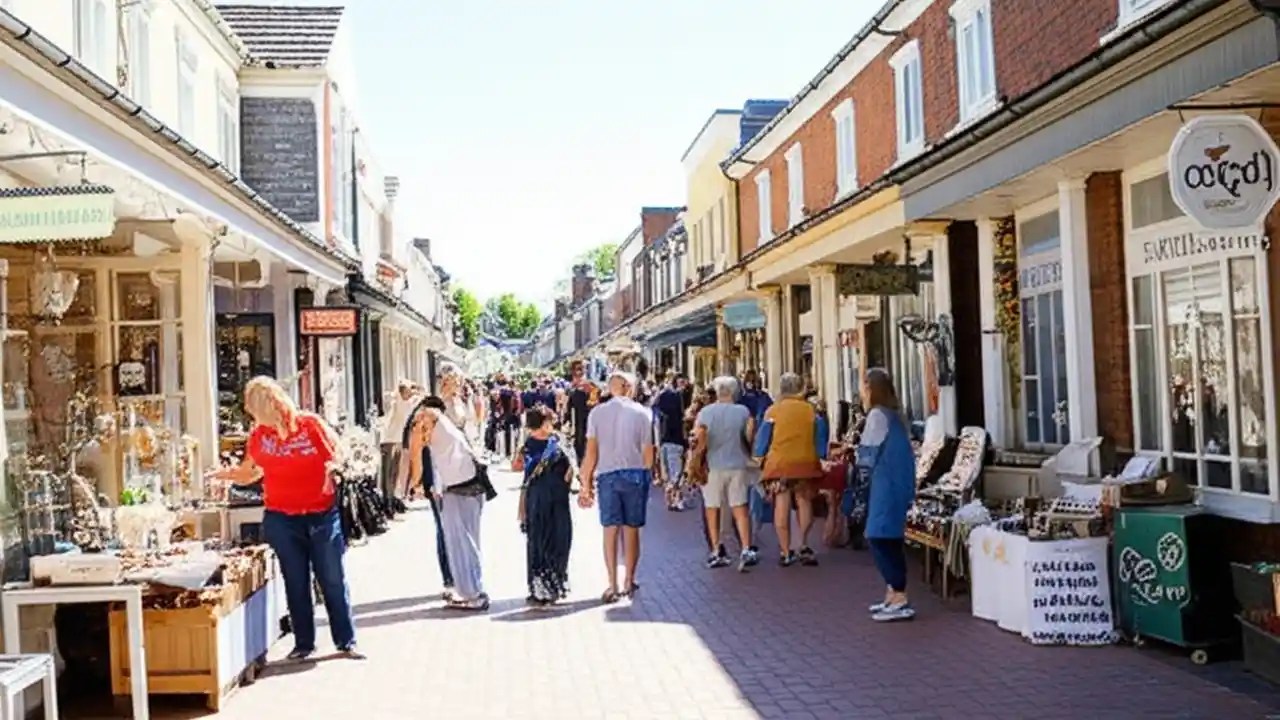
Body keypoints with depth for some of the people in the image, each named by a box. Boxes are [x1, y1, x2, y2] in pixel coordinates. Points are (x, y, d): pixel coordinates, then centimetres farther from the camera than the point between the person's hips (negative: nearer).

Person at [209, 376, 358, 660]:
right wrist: (224, 474, -2)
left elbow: (337, 458, 5)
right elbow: (248, 473, 14)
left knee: (333, 580, 3)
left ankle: (346, 641, 13)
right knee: (296, 582, 9)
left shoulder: (312, 424, -8)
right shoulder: (258, 434, 2)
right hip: (282, 519, 3)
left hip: (322, 516, -2)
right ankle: (304, 643, 20)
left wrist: (331, 477, -11)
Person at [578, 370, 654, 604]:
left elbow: (591, 452, -2)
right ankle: (629, 583, 16)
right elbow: (647, 452, -2)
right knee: (631, 529, 8)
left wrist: (586, 483, 4)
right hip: (635, 474, 0)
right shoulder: (642, 412, -1)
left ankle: (613, 586, 3)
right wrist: (647, 477, 11)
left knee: (611, 530, 4)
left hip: (607, 474, 0)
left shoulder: (597, 412, -1)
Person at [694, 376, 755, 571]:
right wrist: (750, 454, 14)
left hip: (713, 467, -1)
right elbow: (750, 437, -2)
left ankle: (716, 553, 11)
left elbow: (698, 438, -13)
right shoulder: (743, 412, -1)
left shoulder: (705, 412, -4)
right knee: (740, 509, 5)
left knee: (712, 510, 9)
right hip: (737, 465, 1)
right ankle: (745, 550, -6)